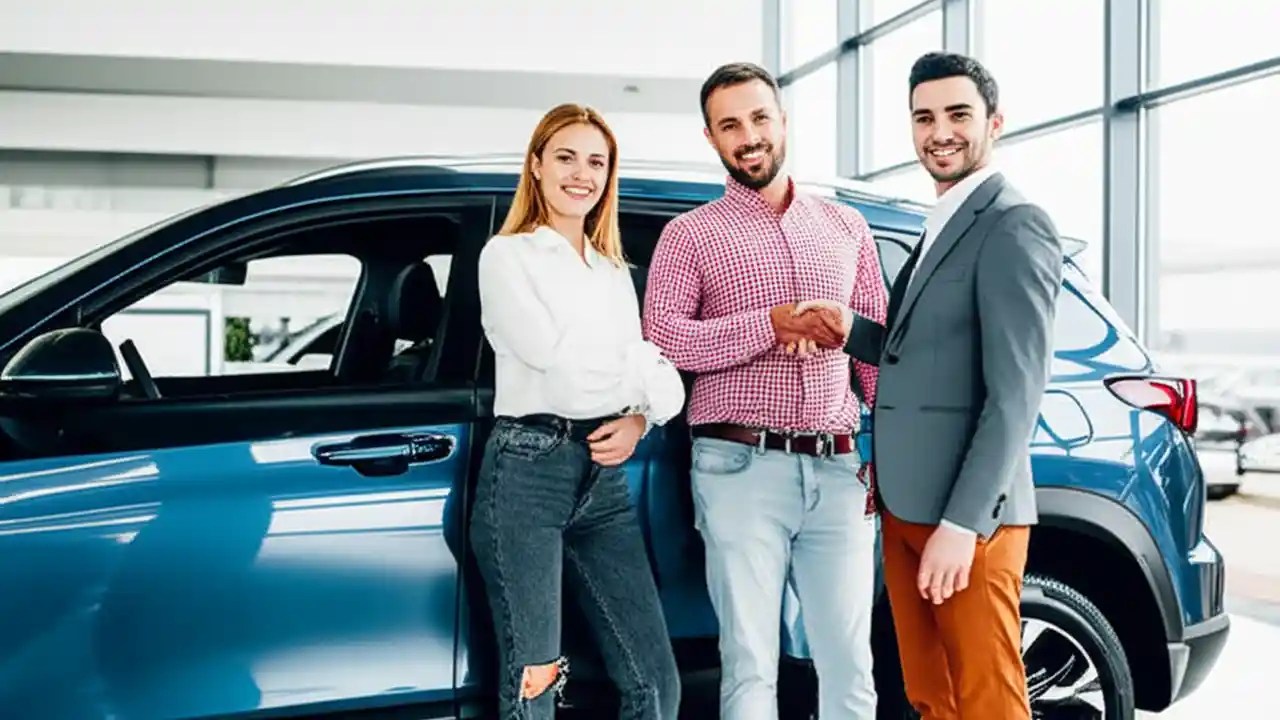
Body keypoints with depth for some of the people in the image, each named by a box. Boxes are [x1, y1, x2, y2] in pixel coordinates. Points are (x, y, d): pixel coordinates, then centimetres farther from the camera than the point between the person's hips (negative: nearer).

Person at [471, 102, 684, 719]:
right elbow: (561, 364, -12)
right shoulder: (506, 255, 2)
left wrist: (637, 421, -7)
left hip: (604, 478, 6)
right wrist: (645, 380, 1)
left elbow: (651, 372, 15)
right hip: (527, 469, -6)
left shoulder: (615, 273, 20)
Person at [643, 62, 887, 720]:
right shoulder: (689, 235, 6)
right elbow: (662, 338, -8)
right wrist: (773, 323, -16)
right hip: (741, 469, -2)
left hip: (837, 469, 3)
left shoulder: (847, 227, 16)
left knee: (849, 664, 4)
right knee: (750, 664, 1)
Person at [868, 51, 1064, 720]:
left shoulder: (1014, 225, -10)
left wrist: (962, 523, -22)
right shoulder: (938, 229, 18)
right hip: (906, 506, 9)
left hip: (963, 513, -9)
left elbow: (1016, 394, -18)